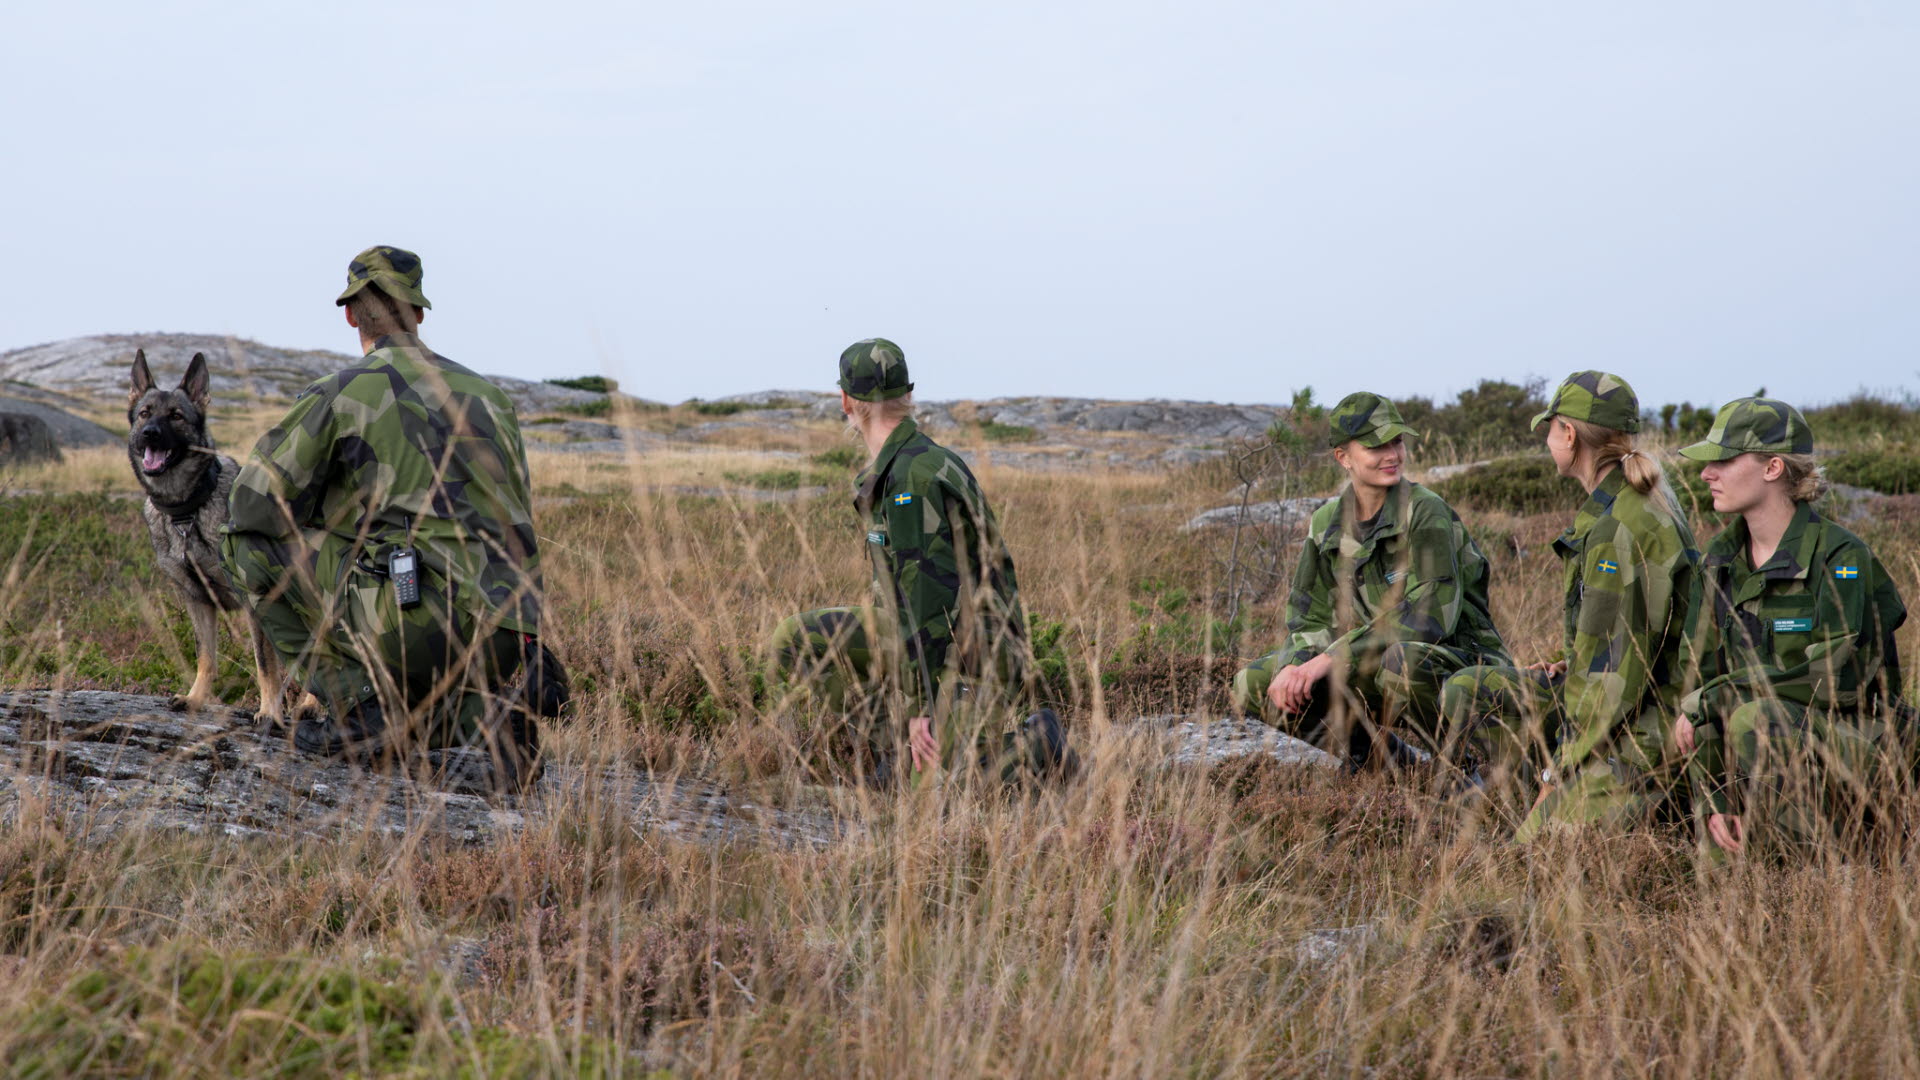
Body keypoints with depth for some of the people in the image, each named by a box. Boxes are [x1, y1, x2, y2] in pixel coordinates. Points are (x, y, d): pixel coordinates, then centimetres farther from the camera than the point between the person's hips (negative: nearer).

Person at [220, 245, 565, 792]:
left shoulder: (340, 393, 3)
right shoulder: (487, 394, 20)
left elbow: (254, 505, 3)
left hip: (413, 619, -6)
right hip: (499, 640, 6)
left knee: (249, 543, 13)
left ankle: (359, 704, 5)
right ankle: (480, 710, 2)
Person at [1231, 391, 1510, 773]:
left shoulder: (1426, 513, -16)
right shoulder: (1326, 524, 3)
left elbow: (1429, 617, -24)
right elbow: (1311, 620, 5)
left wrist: (1331, 659, -28)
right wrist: (1294, 666, -20)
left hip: (1455, 658, -6)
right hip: (1373, 668, 6)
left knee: (1401, 661, -41)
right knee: (1254, 685, -6)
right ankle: (1379, 753, 8)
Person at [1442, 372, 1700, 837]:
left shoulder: (1622, 526, -21)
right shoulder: (1608, 507, 11)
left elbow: (1622, 662, -22)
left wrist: (1561, 766, -17)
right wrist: (1571, 666, 8)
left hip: (1642, 729, -10)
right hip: (1612, 702, 10)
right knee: (1465, 693, 7)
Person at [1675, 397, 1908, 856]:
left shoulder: (1839, 556, -15)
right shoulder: (1723, 557, 6)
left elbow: (1834, 677, -24)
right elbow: (1709, 670, 5)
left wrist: (1705, 704, -20)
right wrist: (1712, 801, -6)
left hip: (1853, 742, -6)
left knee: (1757, 719, -34)